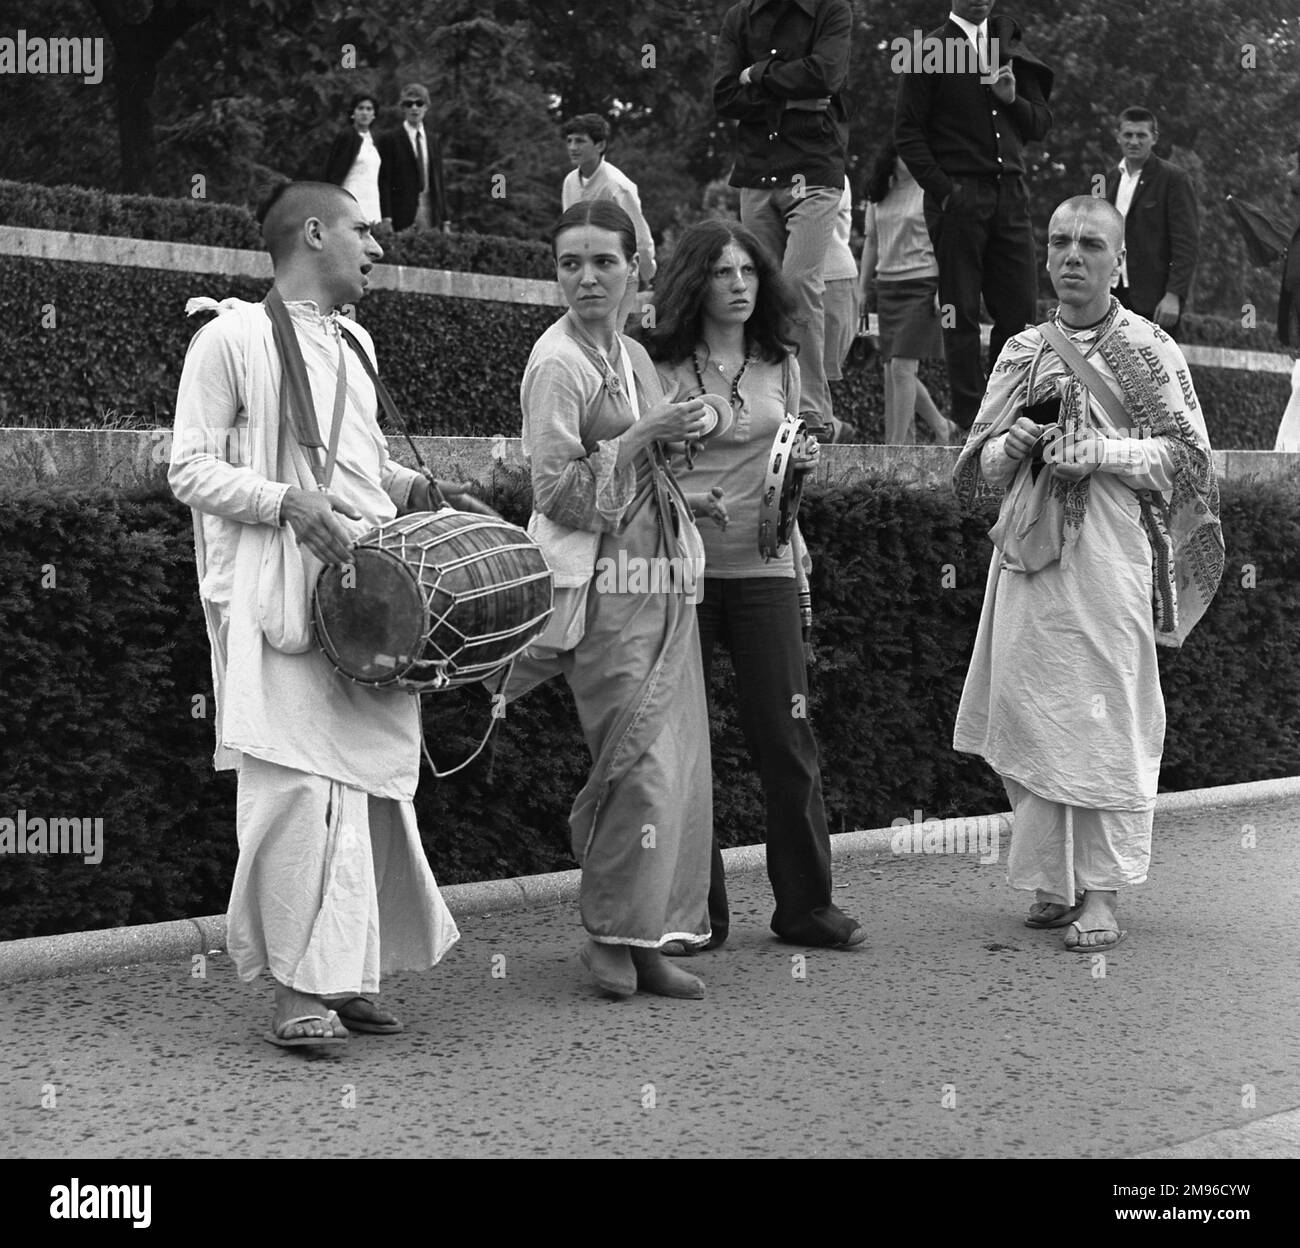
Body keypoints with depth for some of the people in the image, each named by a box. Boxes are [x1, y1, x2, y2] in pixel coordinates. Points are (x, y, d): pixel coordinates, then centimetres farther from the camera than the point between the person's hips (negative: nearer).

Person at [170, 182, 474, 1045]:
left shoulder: (353, 343, 21)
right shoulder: (234, 337, -2)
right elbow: (191, 469, -6)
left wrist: (412, 487, 9)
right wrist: (288, 501, -19)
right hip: (280, 591, -7)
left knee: (374, 777, 4)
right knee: (300, 782, -12)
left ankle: (351, 972, 12)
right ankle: (301, 986, -7)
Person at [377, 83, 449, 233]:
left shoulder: (434, 139, 15)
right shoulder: (390, 139, 2)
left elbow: (440, 181, 16)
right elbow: (384, 182, -3)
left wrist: (445, 221, 10)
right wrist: (386, 221, -12)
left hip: (432, 215, 4)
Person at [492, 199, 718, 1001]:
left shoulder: (635, 356, 14)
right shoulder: (557, 362, -10)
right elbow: (559, 493, -14)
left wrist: (688, 494, 11)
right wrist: (646, 437, -18)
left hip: (663, 577, 8)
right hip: (607, 582, -8)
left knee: (681, 760, 6)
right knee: (641, 760, -10)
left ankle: (650, 934, 13)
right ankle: (615, 934, 2)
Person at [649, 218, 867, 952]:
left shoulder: (781, 364, 10)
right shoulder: (665, 368, -2)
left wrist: (803, 464, 0)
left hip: (764, 568, 3)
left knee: (787, 737, 1)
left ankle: (807, 904, 11)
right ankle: (697, 912, 11)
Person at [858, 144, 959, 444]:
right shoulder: (879, 194, 10)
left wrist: (943, 291, -13)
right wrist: (862, 289, 16)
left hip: (922, 284, -6)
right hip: (887, 285, 6)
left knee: (901, 367, -13)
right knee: (893, 371, 7)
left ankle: (897, 448, -8)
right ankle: (940, 426, 26)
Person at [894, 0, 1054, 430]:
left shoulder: (1011, 48, 17)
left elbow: (1041, 124, 17)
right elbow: (907, 130, -3)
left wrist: (1013, 100, -3)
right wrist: (941, 188, -11)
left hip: (1010, 195, 5)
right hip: (958, 196, -5)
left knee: (1021, 308, 0)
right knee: (961, 313, -1)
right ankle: (970, 420, 3)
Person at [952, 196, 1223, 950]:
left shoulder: (1147, 349, 2)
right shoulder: (1023, 352, 14)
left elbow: (1188, 453, -2)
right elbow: (981, 464, 15)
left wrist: (1103, 451, -14)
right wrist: (1013, 447, -7)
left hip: (1108, 554, -4)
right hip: (1029, 550, 4)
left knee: (1107, 723, -7)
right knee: (1033, 718, 4)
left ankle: (1104, 895, -3)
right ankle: (1054, 879, 16)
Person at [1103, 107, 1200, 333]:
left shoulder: (1173, 178, -5)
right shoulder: (1112, 178, 15)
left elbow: (1187, 243, -10)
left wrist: (1173, 295, -17)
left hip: (1154, 301, -6)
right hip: (1115, 294, 6)